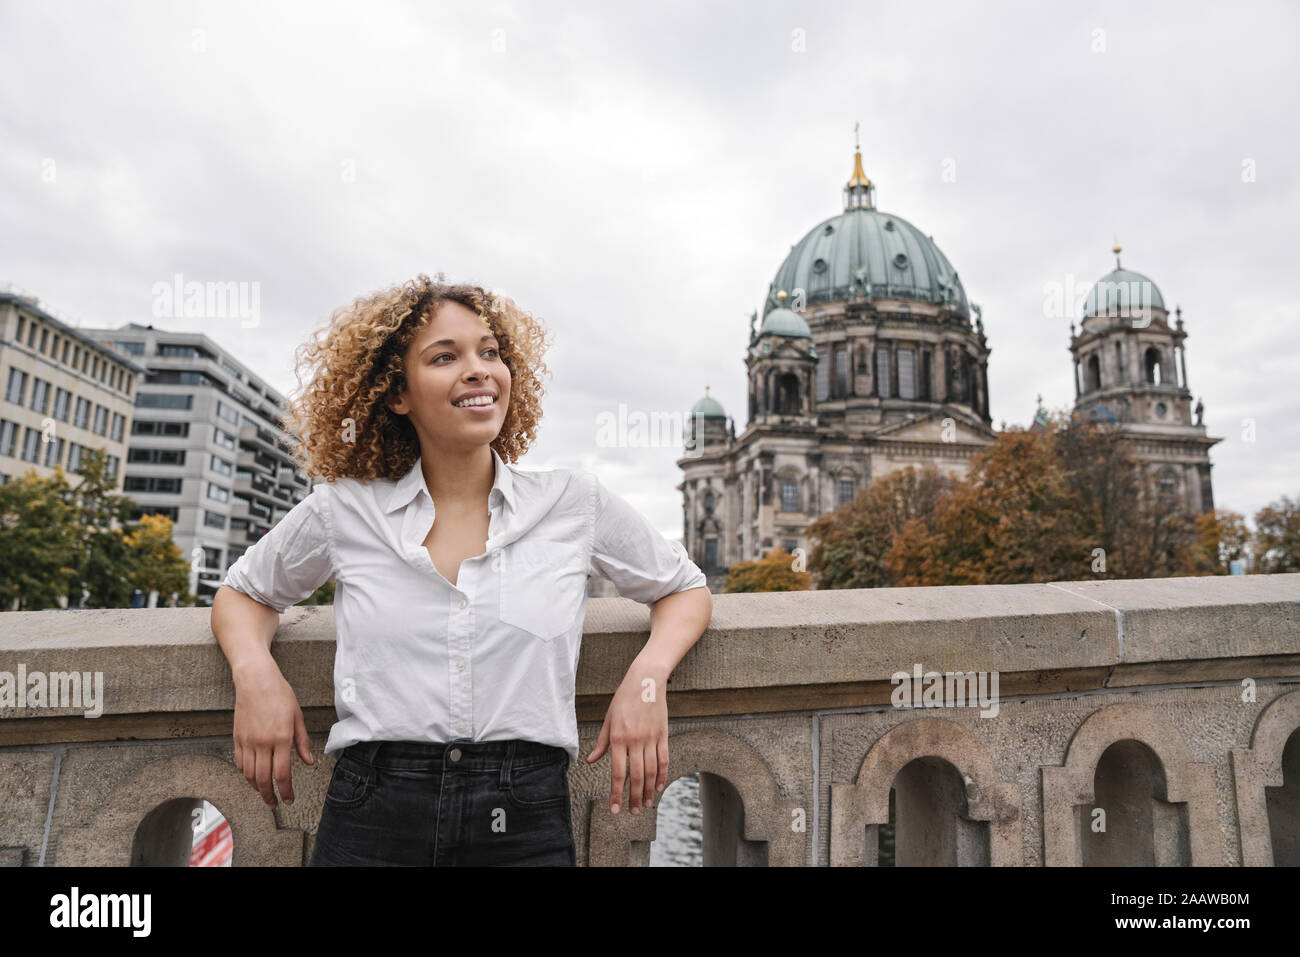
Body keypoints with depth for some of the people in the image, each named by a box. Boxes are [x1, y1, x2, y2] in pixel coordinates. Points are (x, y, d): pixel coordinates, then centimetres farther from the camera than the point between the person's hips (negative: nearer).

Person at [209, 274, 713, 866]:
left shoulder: (575, 503, -1)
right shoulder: (344, 512, 1)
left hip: (526, 829, 0)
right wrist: (255, 672, -3)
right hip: (369, 827, 1)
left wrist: (648, 673, -8)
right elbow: (242, 591, 18)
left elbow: (685, 589, 11)